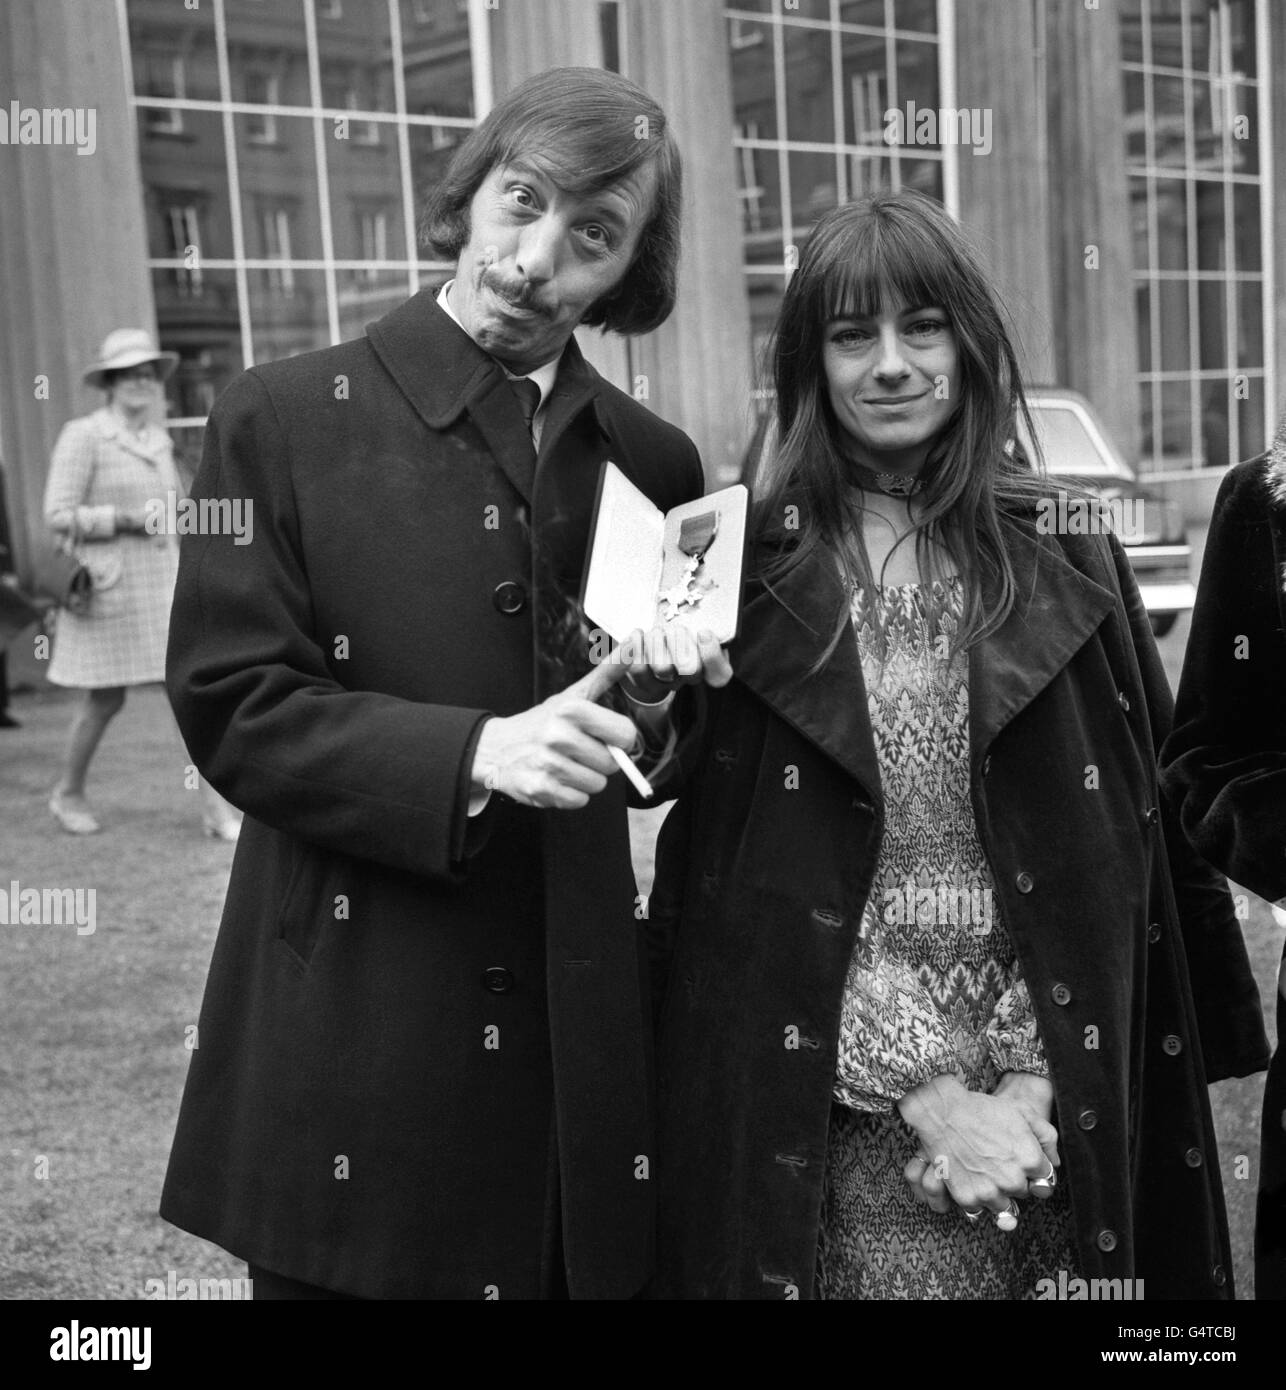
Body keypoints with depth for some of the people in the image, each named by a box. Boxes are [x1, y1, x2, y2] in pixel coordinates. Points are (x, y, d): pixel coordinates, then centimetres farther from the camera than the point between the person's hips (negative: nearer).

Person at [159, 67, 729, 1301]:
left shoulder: (654, 463, 7)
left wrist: (658, 709, -9)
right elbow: (230, 709, -8)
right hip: (352, 1040, -3)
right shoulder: (282, 421, -5)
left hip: (582, 1043, 3)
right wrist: (471, 752, -20)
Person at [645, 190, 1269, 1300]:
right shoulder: (748, 569, -3)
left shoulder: (1067, 558, 2)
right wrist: (925, 1090, -11)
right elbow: (727, 875, -6)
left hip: (1054, 1099, 2)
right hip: (832, 1117, -1)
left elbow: (1144, 834, 2)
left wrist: (1032, 1078, -7)